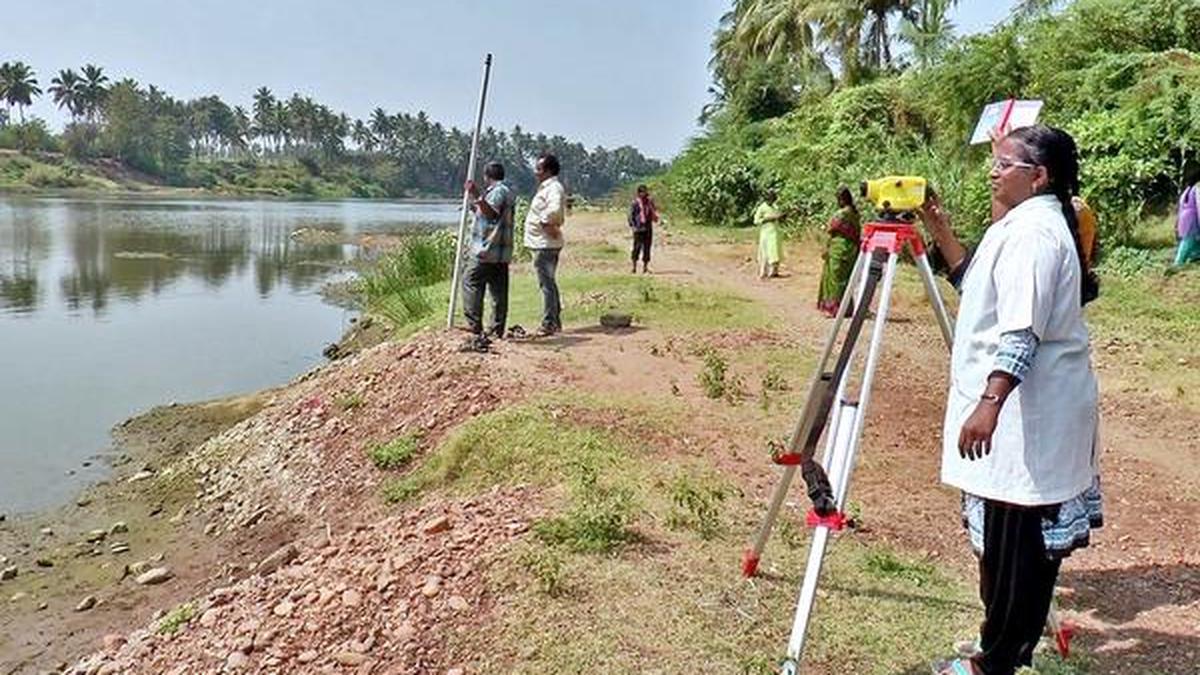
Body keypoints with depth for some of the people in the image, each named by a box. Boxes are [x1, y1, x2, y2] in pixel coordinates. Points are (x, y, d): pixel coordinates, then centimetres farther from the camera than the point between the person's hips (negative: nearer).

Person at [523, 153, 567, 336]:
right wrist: (549, 225, 11)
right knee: (548, 283, 16)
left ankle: (549, 324, -5)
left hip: (546, 244, -11)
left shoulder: (553, 188, -15)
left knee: (547, 284, -8)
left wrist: (545, 223, -21)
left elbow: (554, 210, -34)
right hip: (542, 243, 11)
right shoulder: (546, 187, 18)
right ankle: (555, 321, 24)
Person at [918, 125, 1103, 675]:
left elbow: (1021, 332, -26)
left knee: (1012, 540, -2)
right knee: (1031, 537, 16)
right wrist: (941, 234, 19)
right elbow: (977, 287, 26)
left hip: (1025, 414, -11)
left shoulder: (1033, 233, -17)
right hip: (1030, 411, 11)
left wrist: (989, 404, -32)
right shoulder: (1021, 225, 16)